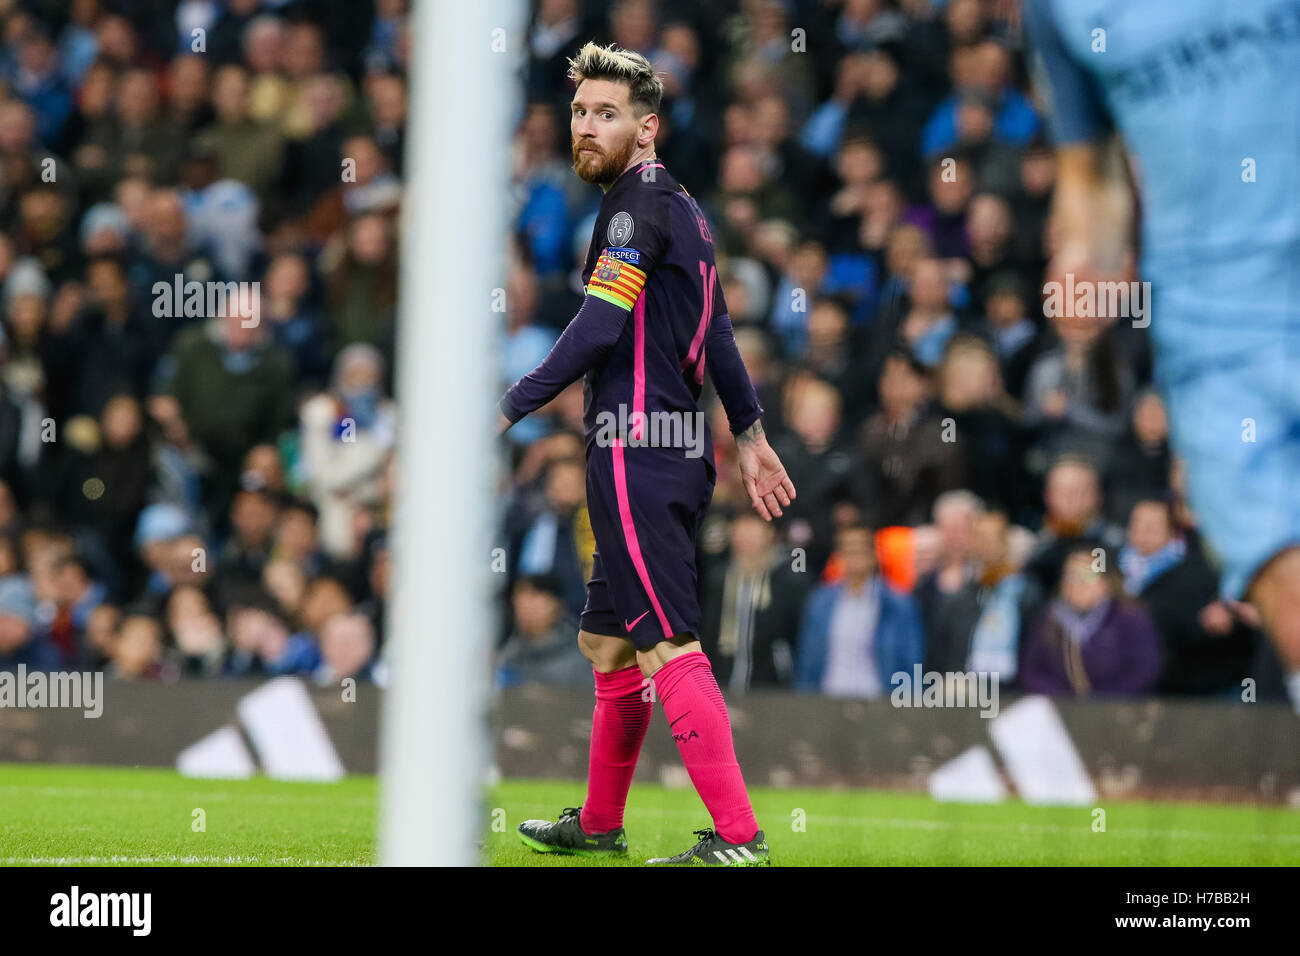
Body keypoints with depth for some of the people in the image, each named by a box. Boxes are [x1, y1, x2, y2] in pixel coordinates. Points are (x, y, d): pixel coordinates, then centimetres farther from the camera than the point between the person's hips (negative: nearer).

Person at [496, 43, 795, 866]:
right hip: (683, 456, 10)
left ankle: (738, 838, -19)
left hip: (637, 455, -10)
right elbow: (717, 330, 24)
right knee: (608, 643, 19)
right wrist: (752, 434, 30)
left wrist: (508, 412, -18)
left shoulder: (640, 203, -10)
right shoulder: (680, 208, 18)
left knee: (668, 646, -14)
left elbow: (599, 328, -19)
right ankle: (599, 824, 29)